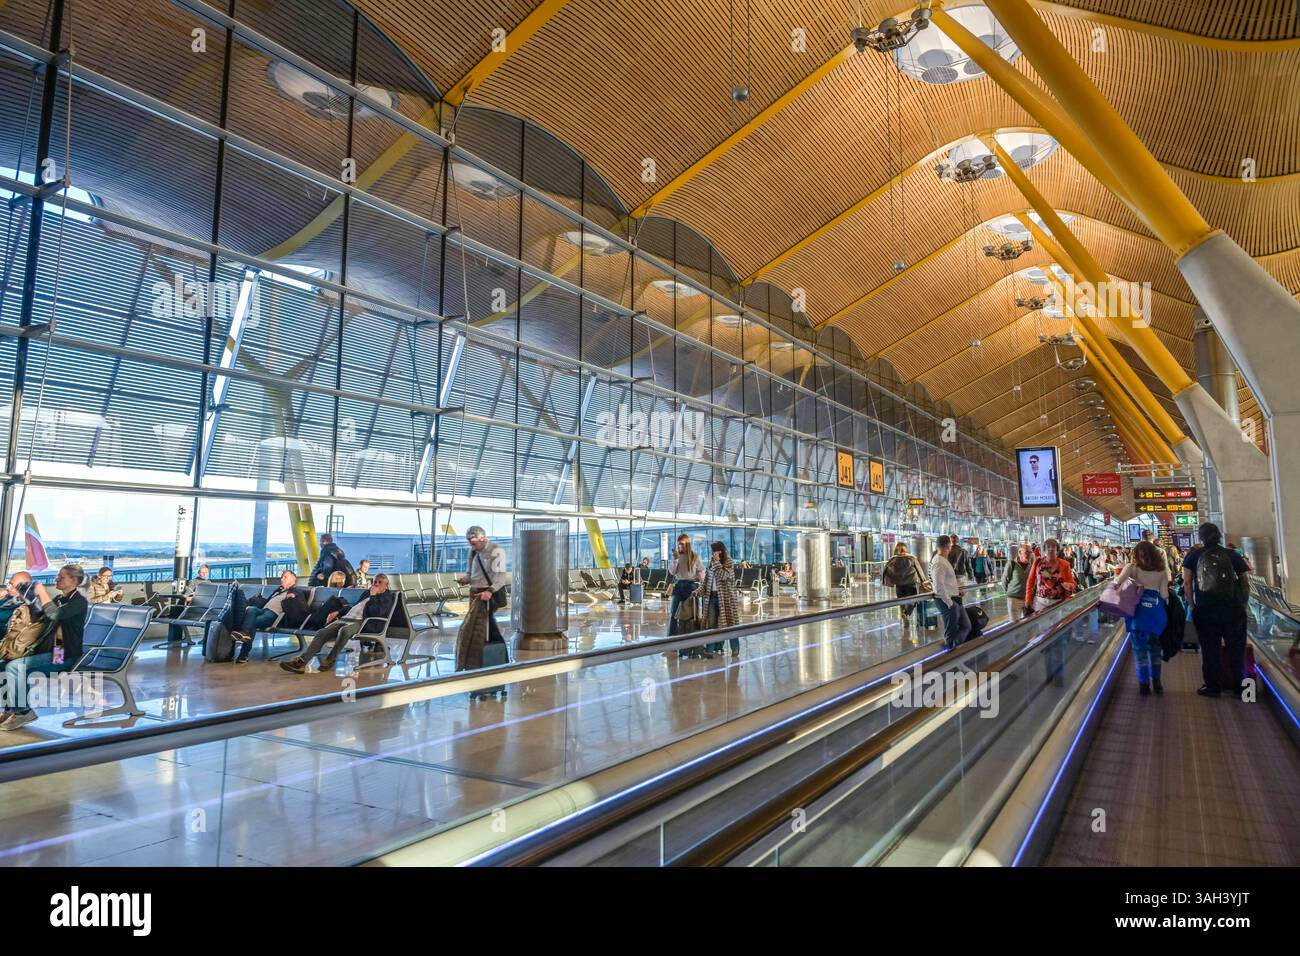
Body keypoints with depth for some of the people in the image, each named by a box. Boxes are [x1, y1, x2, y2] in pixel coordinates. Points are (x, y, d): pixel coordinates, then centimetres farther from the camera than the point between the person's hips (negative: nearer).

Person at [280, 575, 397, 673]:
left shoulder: (388, 597, 7)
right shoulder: (367, 593, 28)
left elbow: (376, 613, -10)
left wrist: (373, 596, -5)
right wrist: (337, 612, 21)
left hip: (361, 623, -7)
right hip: (345, 618, 7)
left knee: (344, 630, -39)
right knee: (321, 633, -17)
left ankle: (330, 660, -23)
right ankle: (301, 662, -27)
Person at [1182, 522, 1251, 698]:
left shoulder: (1194, 555, 0)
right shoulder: (1233, 555, 3)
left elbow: (1187, 582, -3)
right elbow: (1246, 583, 3)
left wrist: (1192, 605, 3)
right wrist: (1243, 604, 11)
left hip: (1205, 609, -1)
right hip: (1233, 609, 1)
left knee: (1210, 649, 7)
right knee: (1236, 647, 13)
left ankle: (1213, 686, 13)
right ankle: (1239, 686, 19)